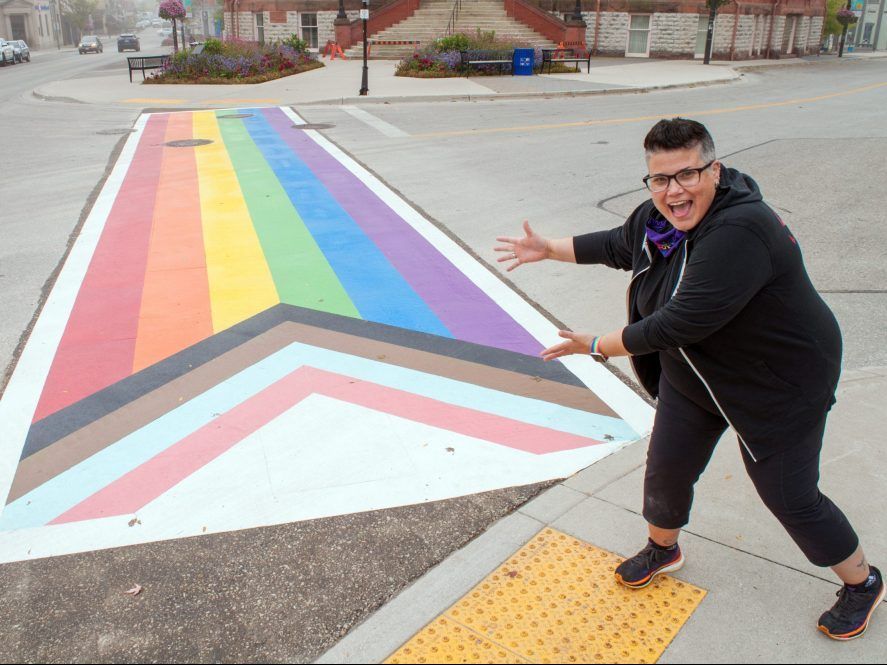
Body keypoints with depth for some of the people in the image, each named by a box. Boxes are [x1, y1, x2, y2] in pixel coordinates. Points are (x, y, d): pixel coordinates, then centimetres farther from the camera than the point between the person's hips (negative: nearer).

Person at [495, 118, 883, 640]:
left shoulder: (738, 231, -36)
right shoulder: (657, 219, -8)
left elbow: (678, 324, -36)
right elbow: (618, 246, 15)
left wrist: (598, 346, -25)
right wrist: (548, 249, 18)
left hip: (778, 385, -7)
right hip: (693, 376, 8)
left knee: (790, 497, 5)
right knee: (667, 470, 15)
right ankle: (663, 550, 47)